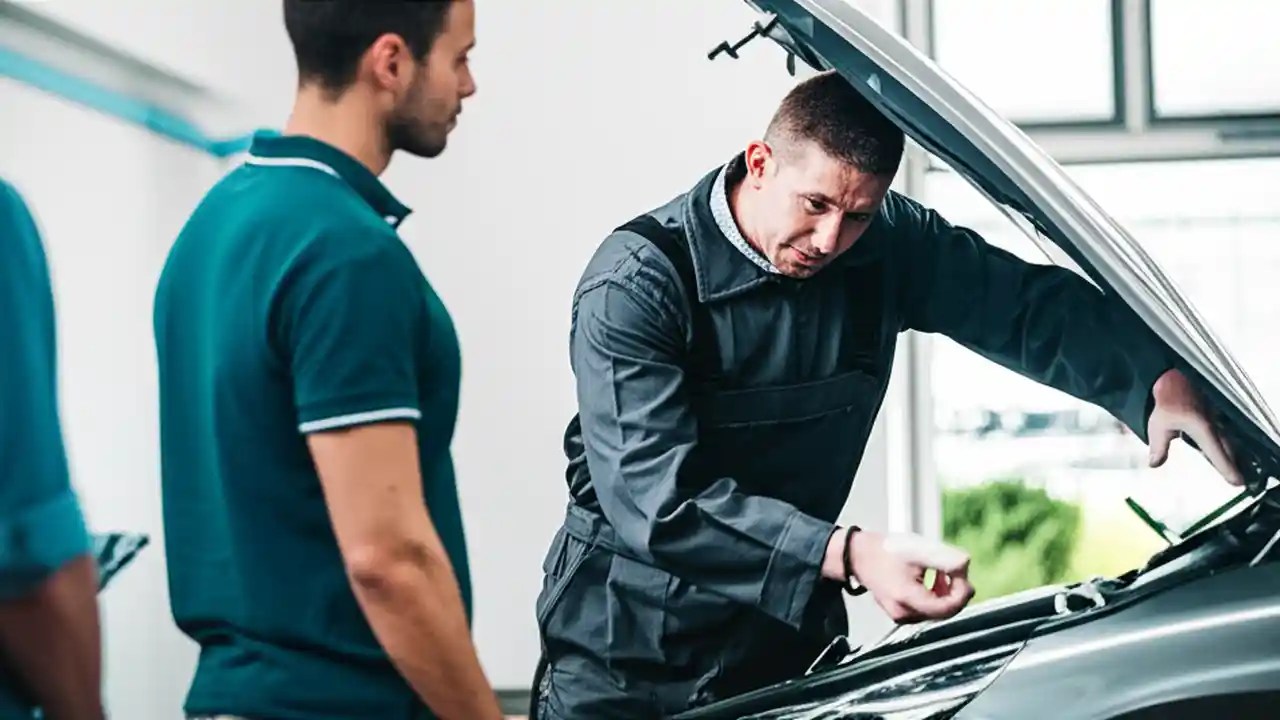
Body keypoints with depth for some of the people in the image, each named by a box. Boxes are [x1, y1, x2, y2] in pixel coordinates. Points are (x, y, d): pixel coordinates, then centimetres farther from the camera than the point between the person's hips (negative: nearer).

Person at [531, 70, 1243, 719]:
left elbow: (1031, 302, -1)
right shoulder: (635, 283, -22)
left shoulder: (889, 244, -6)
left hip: (787, 638, 4)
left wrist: (1158, 378, -22)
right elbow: (656, 498, -30)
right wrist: (849, 555, -40)